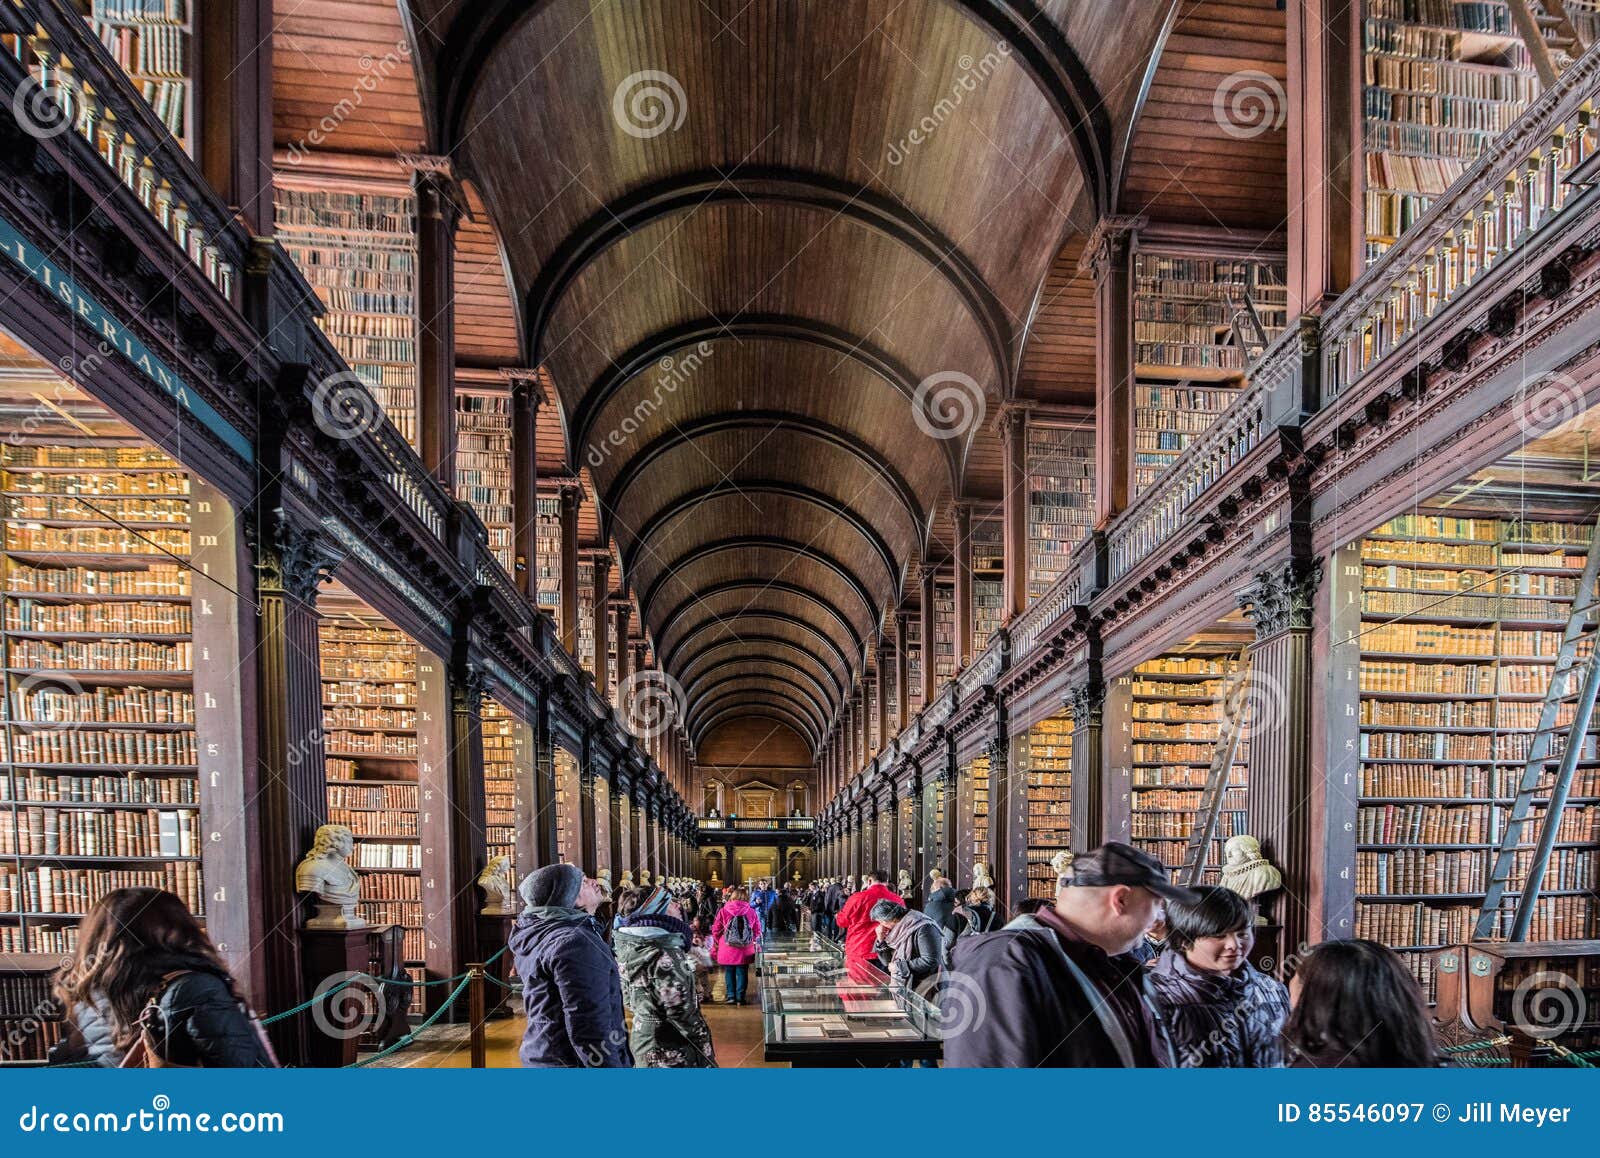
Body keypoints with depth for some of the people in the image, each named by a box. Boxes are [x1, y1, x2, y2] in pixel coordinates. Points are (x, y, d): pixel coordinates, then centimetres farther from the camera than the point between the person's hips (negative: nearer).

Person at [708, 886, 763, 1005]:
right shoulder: (752, 912, 0)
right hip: (745, 951, 1)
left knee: (729, 972, 10)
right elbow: (757, 931, 6)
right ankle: (740, 998, 7)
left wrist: (715, 945, 13)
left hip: (727, 949, -1)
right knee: (742, 973, 7)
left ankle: (731, 996, 9)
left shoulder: (723, 911, -3)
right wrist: (755, 943, 20)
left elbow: (716, 930, 1)